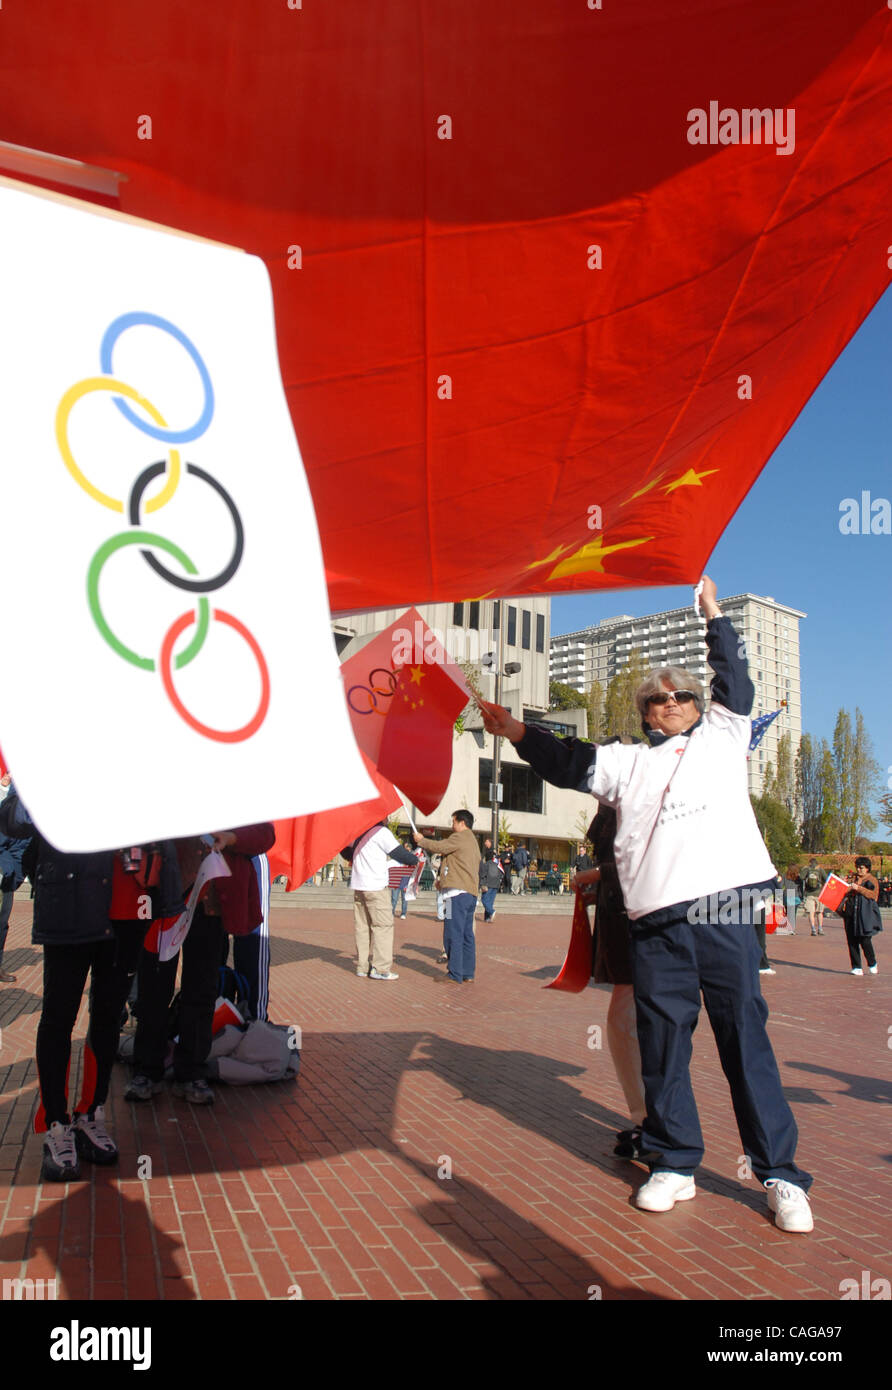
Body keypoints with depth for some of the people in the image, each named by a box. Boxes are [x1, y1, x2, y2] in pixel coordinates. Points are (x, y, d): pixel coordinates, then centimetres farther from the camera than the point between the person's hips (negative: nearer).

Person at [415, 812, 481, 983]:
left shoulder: (460, 837, -5)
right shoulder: (473, 842, 24)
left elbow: (439, 846, -12)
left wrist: (421, 840, 5)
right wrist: (444, 881, 27)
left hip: (458, 893, -10)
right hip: (471, 893, 10)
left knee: (453, 935, -6)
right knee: (467, 935, 11)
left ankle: (455, 975, -6)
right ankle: (468, 974, 13)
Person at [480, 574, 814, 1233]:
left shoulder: (722, 737, 19)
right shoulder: (627, 762, 20)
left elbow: (735, 680, 16)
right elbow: (567, 762, 16)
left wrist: (711, 609, 20)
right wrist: (515, 731, 6)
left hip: (724, 911, -2)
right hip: (657, 924, 2)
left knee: (745, 1037, 1)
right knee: (662, 1042, 6)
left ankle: (780, 1173, 12)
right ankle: (675, 1164, 20)